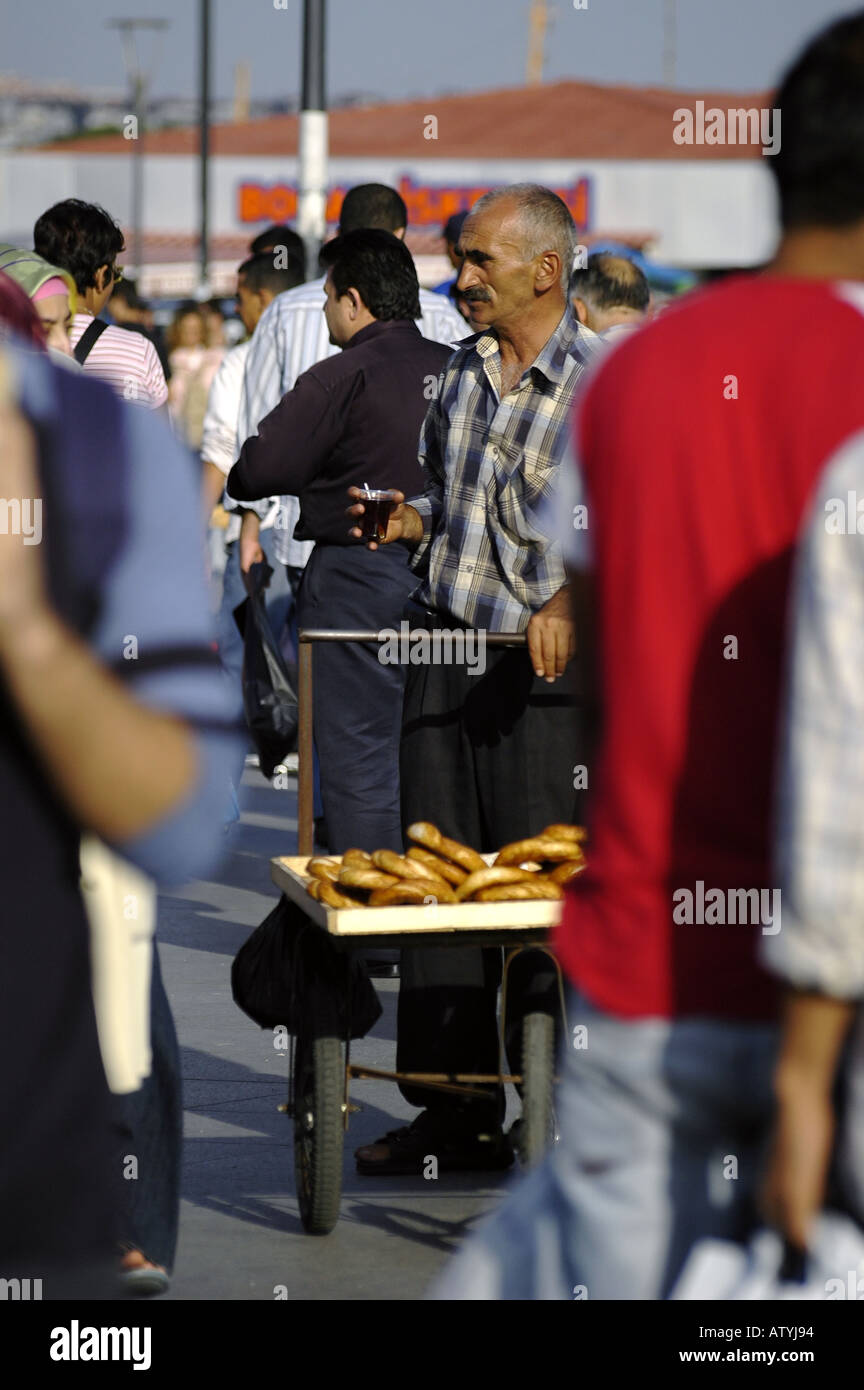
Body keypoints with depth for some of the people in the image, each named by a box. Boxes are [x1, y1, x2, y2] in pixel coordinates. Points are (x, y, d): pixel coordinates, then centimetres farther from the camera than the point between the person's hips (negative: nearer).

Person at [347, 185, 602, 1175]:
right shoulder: (456, 373, 13)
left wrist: (570, 600, -28)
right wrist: (409, 523, 4)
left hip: (545, 662, -6)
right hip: (443, 651, 6)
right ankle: (456, 1113, 13)